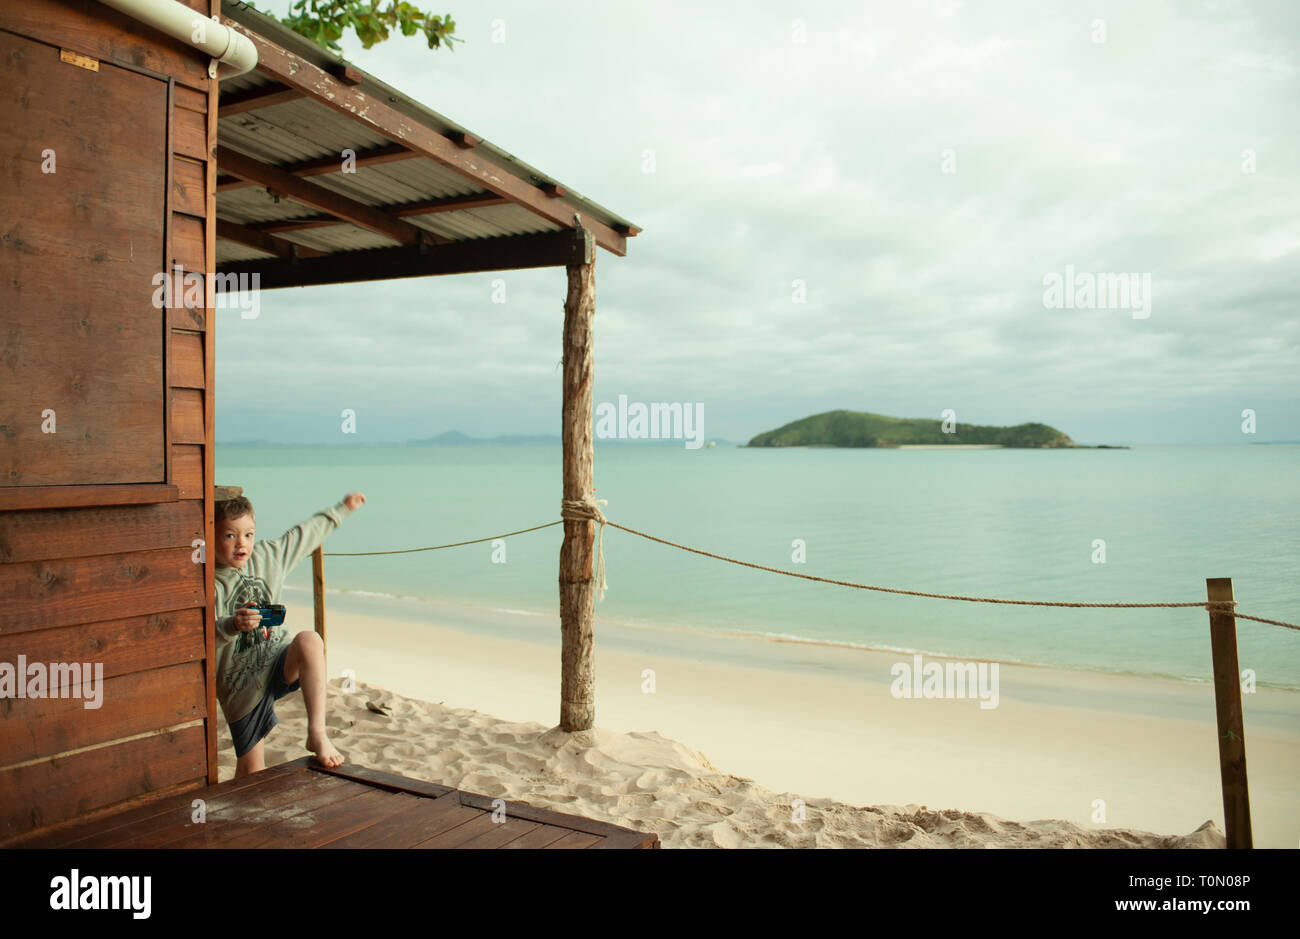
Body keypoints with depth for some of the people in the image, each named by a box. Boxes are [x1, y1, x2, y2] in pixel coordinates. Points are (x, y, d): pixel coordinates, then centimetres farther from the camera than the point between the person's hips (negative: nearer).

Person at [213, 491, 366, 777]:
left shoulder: (267, 557, 1)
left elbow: (305, 535, 16)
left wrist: (341, 509, 24)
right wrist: (232, 625, -41)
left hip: (280, 663, 3)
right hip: (242, 686, -2)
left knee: (309, 639, -32)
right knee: (251, 773, 1)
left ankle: (317, 732, -29)